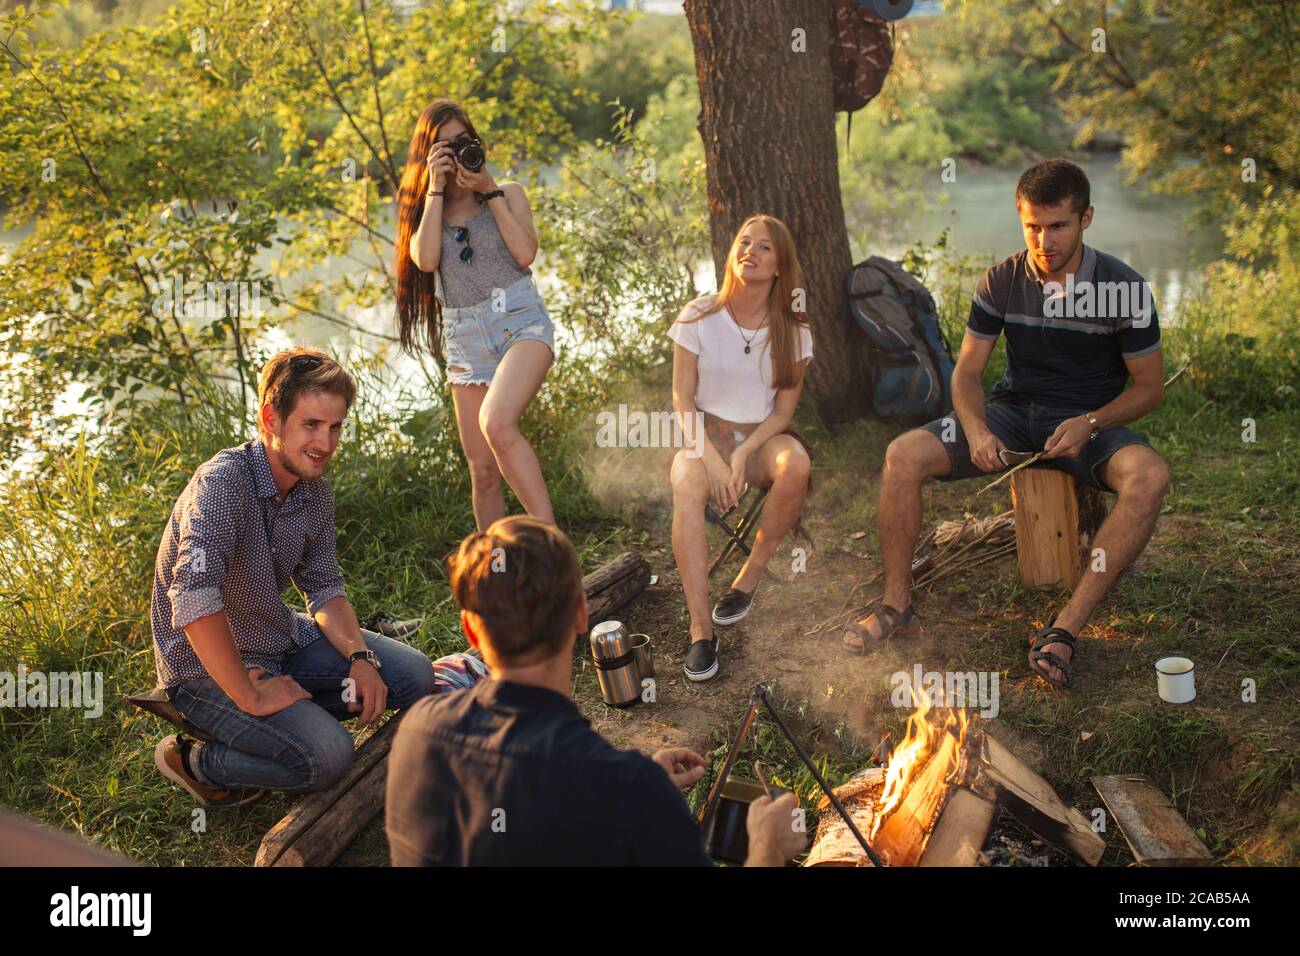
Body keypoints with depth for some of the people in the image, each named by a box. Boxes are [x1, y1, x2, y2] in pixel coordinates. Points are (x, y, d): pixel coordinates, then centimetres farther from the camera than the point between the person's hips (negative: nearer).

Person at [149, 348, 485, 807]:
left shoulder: (314, 492, -2)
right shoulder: (224, 484, -29)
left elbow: (324, 590, 9)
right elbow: (193, 601, -40)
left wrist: (359, 658, -9)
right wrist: (250, 696, -32)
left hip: (282, 637, 8)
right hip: (208, 667, -8)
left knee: (414, 675, 3)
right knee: (328, 755, -26)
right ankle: (193, 760, -3)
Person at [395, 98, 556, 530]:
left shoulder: (507, 193, 9)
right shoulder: (422, 208, 12)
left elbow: (525, 252, -7)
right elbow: (426, 259, -8)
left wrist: (490, 191, -5)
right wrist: (436, 188, -5)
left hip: (521, 322, -3)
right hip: (465, 341, 4)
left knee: (496, 423, -32)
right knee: (483, 471, 3)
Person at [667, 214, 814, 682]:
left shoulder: (792, 331, -1)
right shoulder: (698, 317, -4)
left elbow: (784, 409, -1)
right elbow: (682, 400, -5)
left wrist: (744, 453, -18)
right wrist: (712, 459, -20)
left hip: (763, 436, 1)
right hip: (705, 434, -1)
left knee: (796, 462, -36)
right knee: (687, 485, -37)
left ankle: (750, 576, -14)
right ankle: (700, 631, -39)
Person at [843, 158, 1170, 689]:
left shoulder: (1122, 287, -10)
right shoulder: (1002, 281, -3)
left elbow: (1150, 386, -3)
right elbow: (966, 371, 1)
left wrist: (1089, 424, -21)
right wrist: (976, 430, -20)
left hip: (1090, 421, -2)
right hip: (1012, 412, 2)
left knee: (1149, 476, -36)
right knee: (903, 455, -20)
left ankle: (1065, 630, -34)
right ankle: (897, 605, -8)